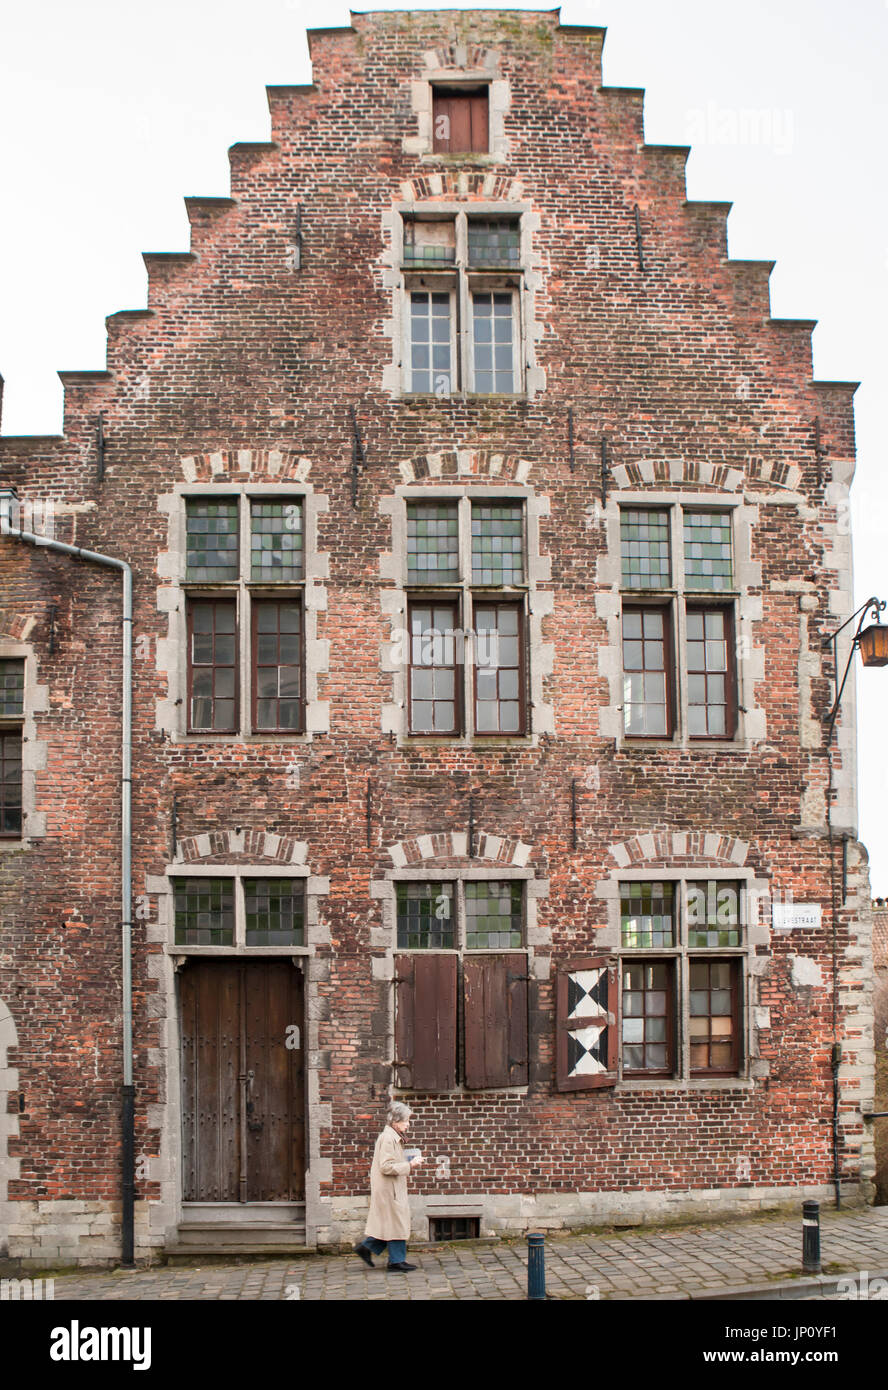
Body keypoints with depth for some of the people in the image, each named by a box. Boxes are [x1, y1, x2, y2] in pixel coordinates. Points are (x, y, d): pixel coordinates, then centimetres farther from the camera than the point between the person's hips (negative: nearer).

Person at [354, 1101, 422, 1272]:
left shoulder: (394, 1138, 15)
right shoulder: (388, 1138, -18)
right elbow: (386, 1167, -24)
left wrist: (408, 1163, 10)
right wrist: (409, 1165, -20)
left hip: (393, 1189, 10)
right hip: (388, 1189, -10)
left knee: (388, 1223, 14)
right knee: (396, 1223, -1)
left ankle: (366, 1247, 19)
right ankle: (397, 1260, 8)